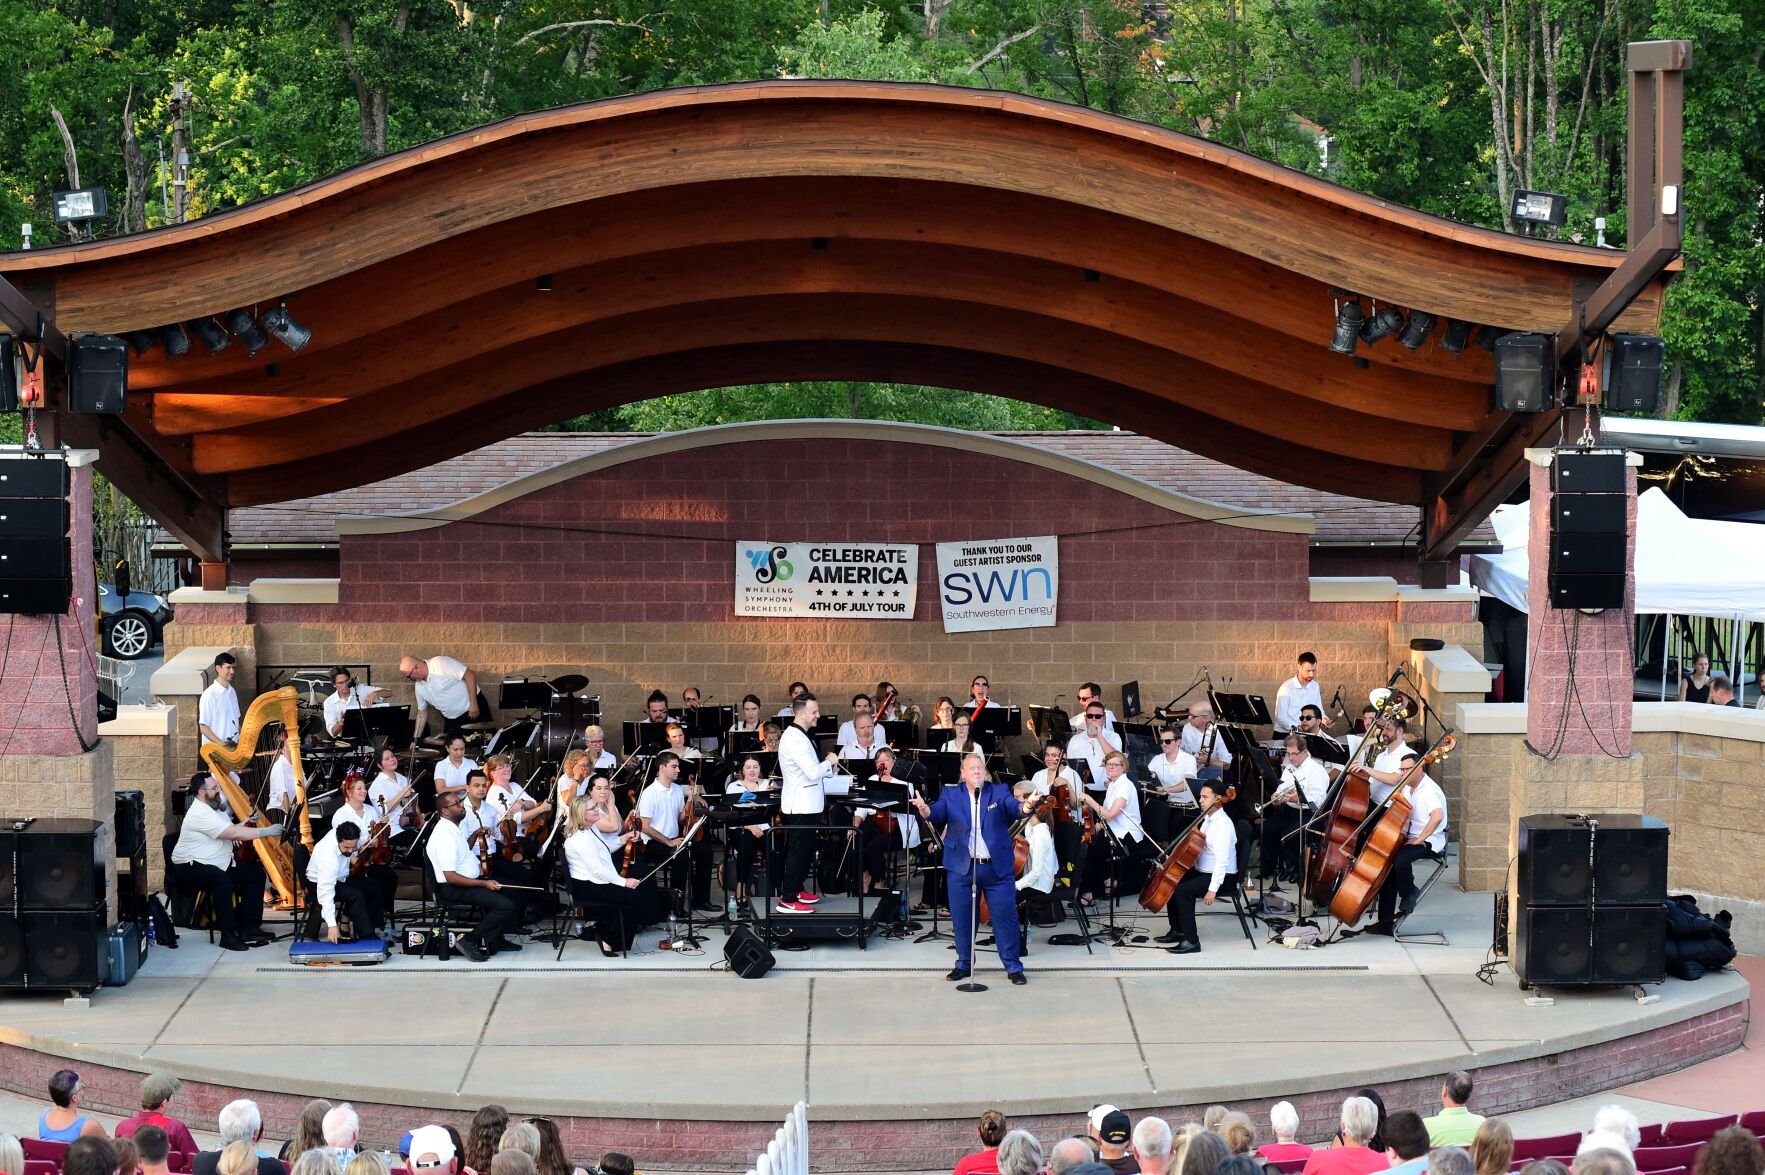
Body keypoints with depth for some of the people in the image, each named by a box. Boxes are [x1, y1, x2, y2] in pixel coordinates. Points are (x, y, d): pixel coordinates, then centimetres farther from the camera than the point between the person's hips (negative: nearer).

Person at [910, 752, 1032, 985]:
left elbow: (1014, 808, -12)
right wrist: (924, 810, -33)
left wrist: (1025, 807, -36)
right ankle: (964, 964, 23)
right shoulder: (951, 795, 4)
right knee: (962, 919, 8)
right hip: (961, 868, 1)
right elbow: (937, 813, -10)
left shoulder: (999, 792, 3)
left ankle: (1013, 966, 10)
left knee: (1006, 917, 1)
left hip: (997, 868, -1)